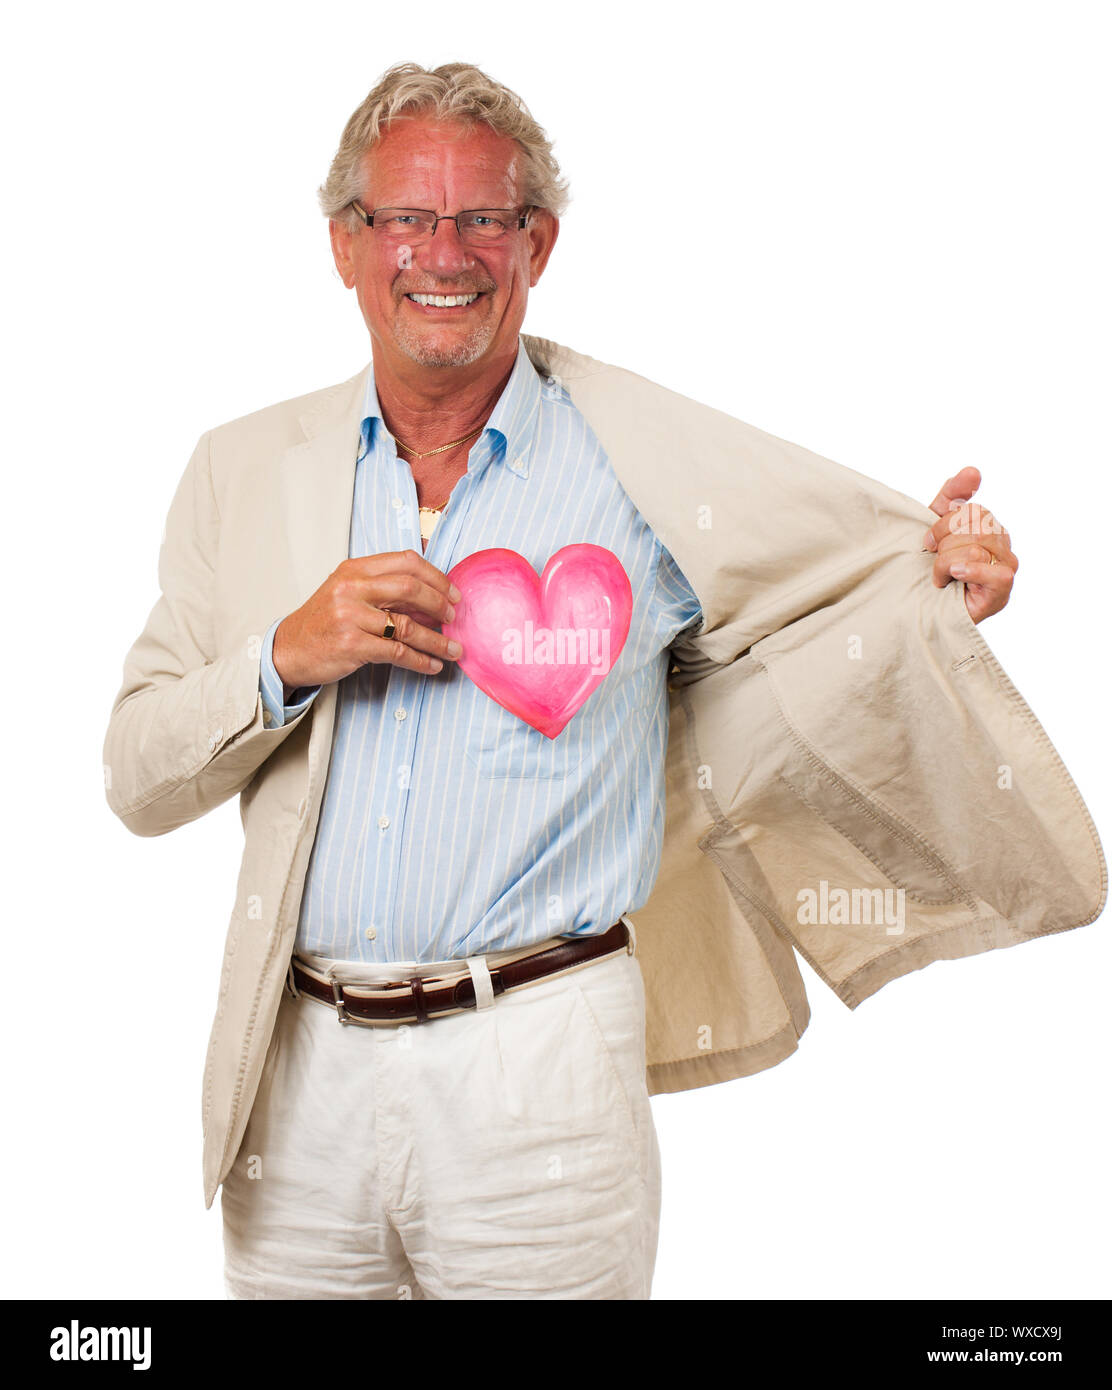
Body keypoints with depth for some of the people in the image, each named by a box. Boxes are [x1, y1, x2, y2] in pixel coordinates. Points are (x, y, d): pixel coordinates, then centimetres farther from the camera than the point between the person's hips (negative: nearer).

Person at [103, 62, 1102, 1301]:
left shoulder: (647, 455, -2)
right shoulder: (245, 469, 5)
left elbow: (877, 551, 10)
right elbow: (138, 779, 4)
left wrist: (941, 583, -12)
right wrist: (287, 658, -13)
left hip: (537, 1071, -2)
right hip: (298, 1071, 3)